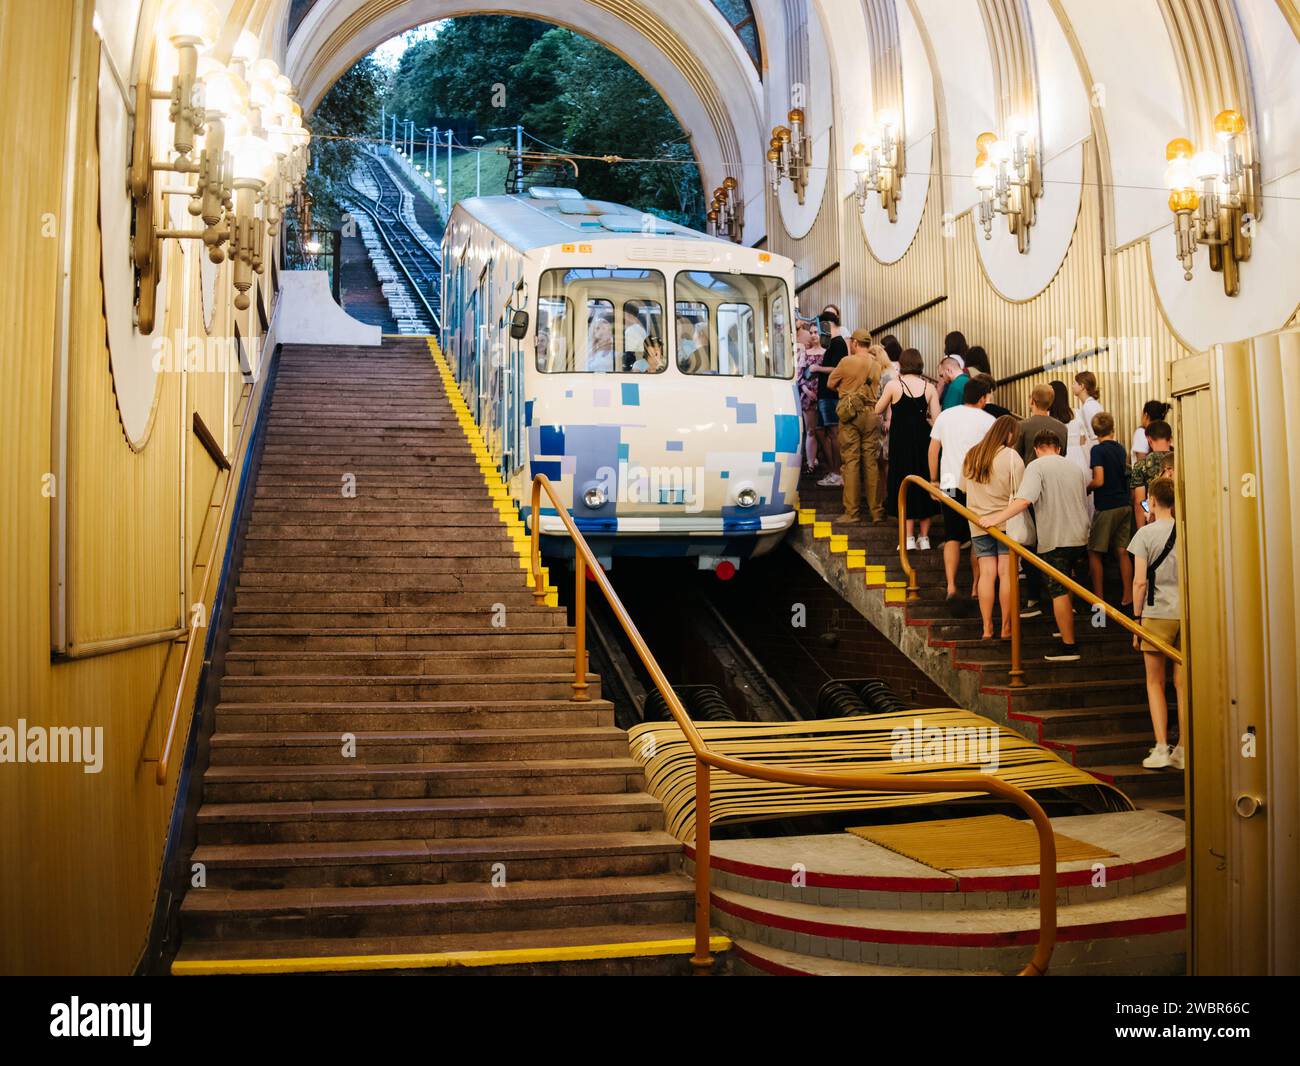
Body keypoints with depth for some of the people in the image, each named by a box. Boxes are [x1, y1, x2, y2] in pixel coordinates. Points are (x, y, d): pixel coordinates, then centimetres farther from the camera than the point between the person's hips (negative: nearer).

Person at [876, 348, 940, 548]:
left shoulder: (893, 385, -7)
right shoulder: (929, 387, -1)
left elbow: (878, 410, 5)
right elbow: (936, 418, -3)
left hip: (901, 440, -2)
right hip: (923, 438, 3)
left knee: (904, 482, 5)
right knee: (924, 481, 12)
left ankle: (909, 538, 3)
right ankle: (924, 537, 16)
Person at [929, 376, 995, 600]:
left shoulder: (945, 416, 8)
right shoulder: (988, 421, -2)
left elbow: (933, 450, 10)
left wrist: (934, 479, 18)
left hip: (950, 484, 2)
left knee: (952, 537, 7)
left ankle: (951, 586, -4)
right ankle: (976, 587, 11)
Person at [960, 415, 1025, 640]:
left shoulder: (971, 455, 8)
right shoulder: (1011, 456, -8)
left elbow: (964, 488, 16)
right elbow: (1019, 493, -11)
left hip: (978, 524, 4)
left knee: (987, 573, 4)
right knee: (1006, 572, -1)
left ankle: (987, 627, 2)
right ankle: (1006, 627, 2)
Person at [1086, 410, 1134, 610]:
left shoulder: (1098, 449, -12)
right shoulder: (1120, 448, 9)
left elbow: (1099, 481, -18)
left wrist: (1085, 488, -1)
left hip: (1106, 507, -7)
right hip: (1124, 505, 7)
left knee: (1094, 552, 1)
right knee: (1122, 551, 9)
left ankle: (1099, 599, 1)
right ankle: (1128, 597, 8)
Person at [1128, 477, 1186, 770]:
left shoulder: (1146, 533, -5)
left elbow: (1140, 582, -8)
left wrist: (1136, 618, 0)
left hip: (1158, 613, -3)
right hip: (1189, 614, 3)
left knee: (1155, 682, 7)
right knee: (1183, 684, 8)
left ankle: (1161, 748, 1)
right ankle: (1183, 751, 11)